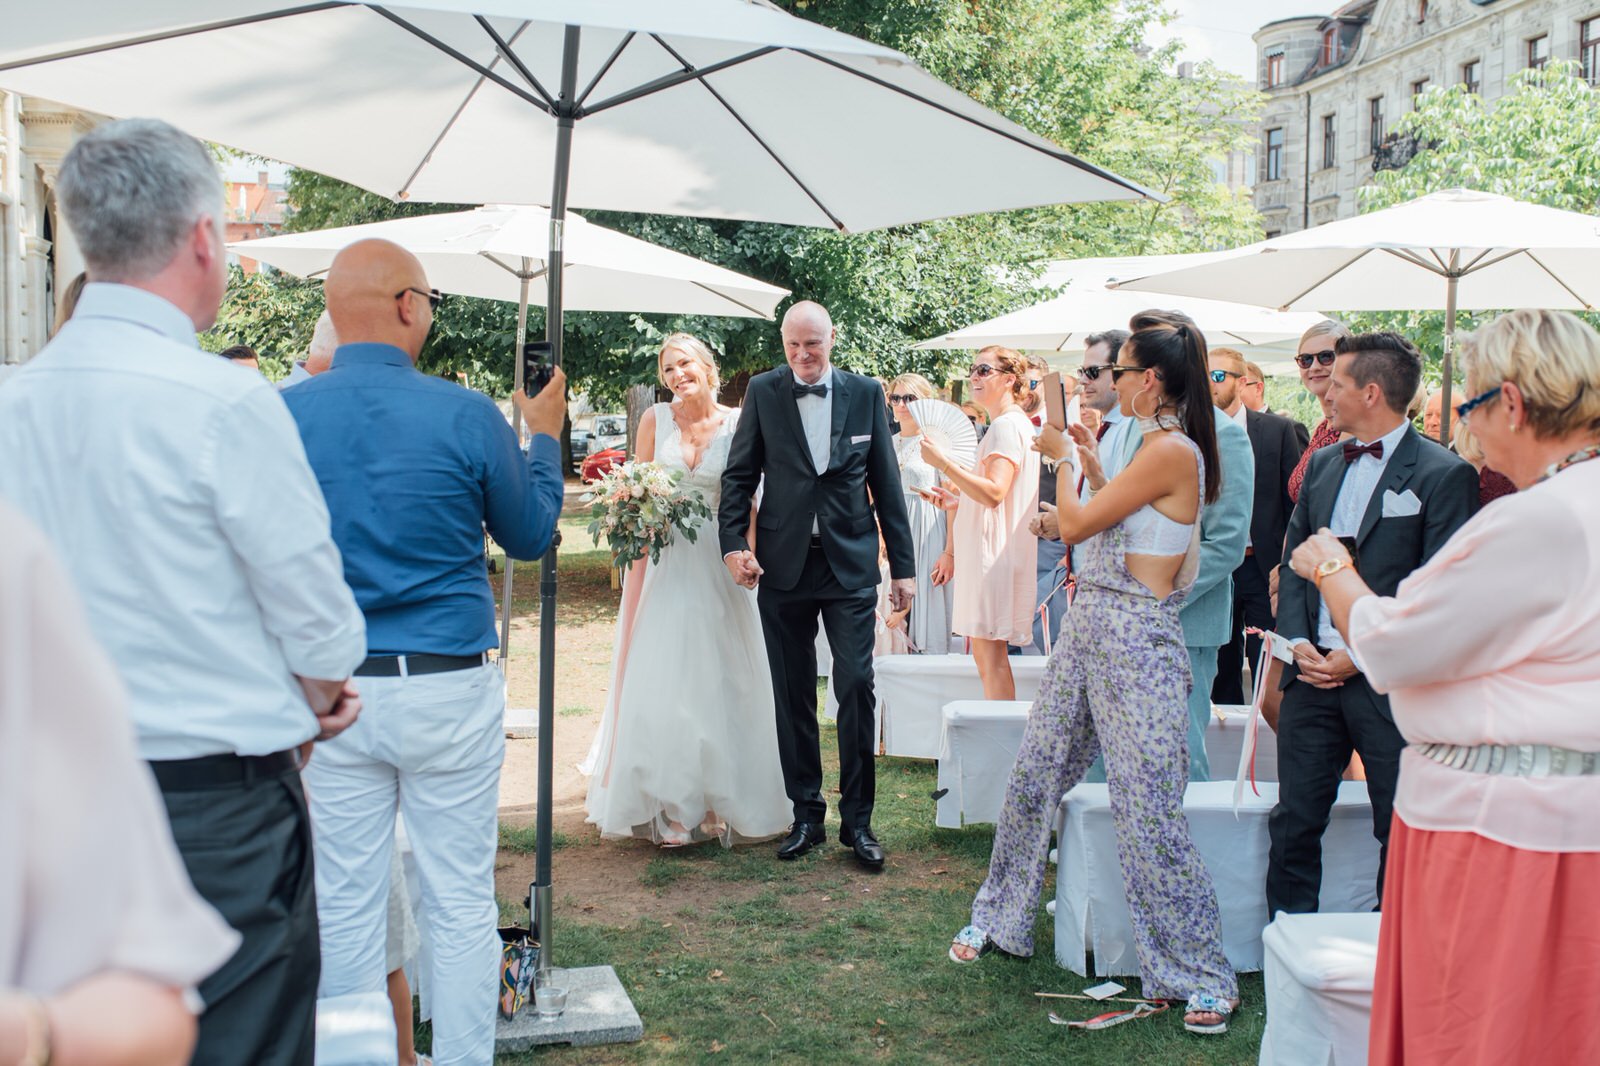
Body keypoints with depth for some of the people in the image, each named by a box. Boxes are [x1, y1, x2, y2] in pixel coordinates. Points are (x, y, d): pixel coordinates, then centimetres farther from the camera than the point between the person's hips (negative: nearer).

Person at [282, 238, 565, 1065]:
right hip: (450, 692, -2)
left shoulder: (283, 413, -5)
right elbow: (530, 537, 4)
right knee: (462, 906, 10)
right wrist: (545, 439, 19)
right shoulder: (467, 416, -11)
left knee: (345, 909, 12)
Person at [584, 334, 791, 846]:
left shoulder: (736, 423, 0)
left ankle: (719, 803, 15)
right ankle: (668, 807, 10)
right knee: (661, 682, 0)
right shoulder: (656, 420, 3)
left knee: (719, 679, 4)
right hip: (665, 564, 1)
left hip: (718, 565, -1)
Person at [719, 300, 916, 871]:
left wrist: (903, 565, 3)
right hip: (783, 565, 1)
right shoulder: (763, 391, 3)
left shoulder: (866, 392, 3)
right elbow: (739, 473, 4)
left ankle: (858, 819, 8)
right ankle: (806, 815, 19)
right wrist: (733, 542, -10)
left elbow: (886, 482, 5)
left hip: (850, 563, -1)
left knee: (856, 685, -5)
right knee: (793, 695, 7)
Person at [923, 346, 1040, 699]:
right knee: (984, 652, 11)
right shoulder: (1005, 424, 20)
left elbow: (994, 492, -24)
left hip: (995, 552, -11)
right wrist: (959, 500, 19)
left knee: (990, 651, -9)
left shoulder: (1007, 425, -12)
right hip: (985, 550, 11)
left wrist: (944, 463, -22)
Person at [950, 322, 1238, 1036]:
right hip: (1088, 625, 10)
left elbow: (1076, 526, -14)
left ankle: (1201, 974, 6)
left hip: (1136, 640, -10)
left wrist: (1063, 458, 1)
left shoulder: (1172, 450, -16)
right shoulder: (1154, 448, 14)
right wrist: (1090, 465, 18)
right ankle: (1000, 919, 29)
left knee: (1148, 814, -6)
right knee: (1032, 777, 14)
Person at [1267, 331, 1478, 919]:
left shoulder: (1444, 475, -7)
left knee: (1401, 835, 4)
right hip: (1313, 673, 6)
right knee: (1293, 821, 8)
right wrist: (1298, 642, -1)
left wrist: (1361, 654, -14)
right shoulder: (1322, 464, 14)